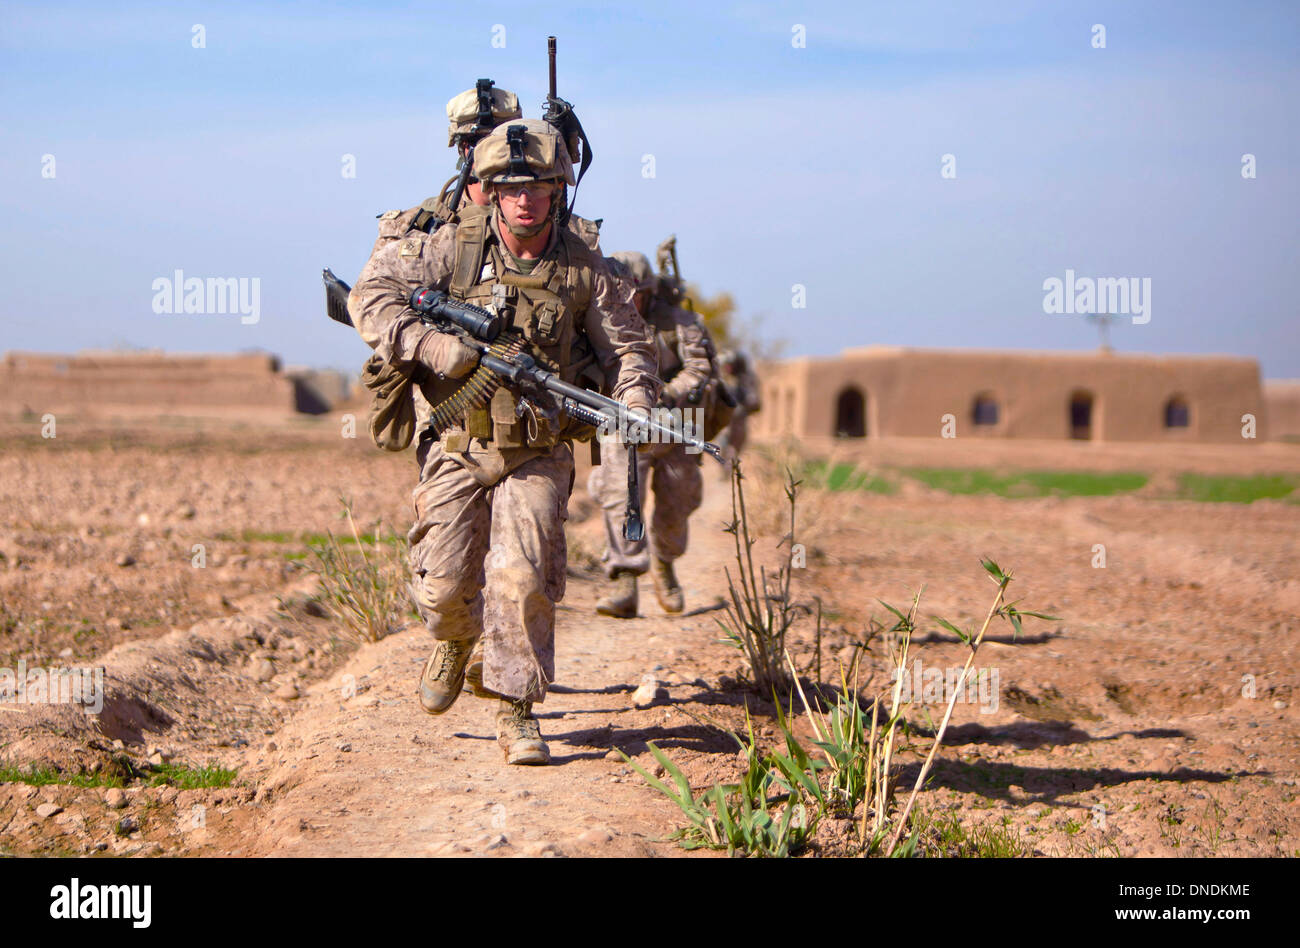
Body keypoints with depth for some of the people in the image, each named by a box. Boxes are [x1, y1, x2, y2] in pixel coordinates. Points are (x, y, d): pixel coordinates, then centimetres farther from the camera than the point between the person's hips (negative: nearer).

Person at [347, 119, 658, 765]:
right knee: (444, 586, 0)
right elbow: (371, 293, -5)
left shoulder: (583, 268, -1)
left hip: (538, 456, 0)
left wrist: (635, 401, -12)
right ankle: (456, 641, 36)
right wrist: (431, 345, -19)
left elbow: (626, 345, 8)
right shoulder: (452, 246, -5)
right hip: (458, 449, 0)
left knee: (522, 578, -14)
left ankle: (515, 710, 0)